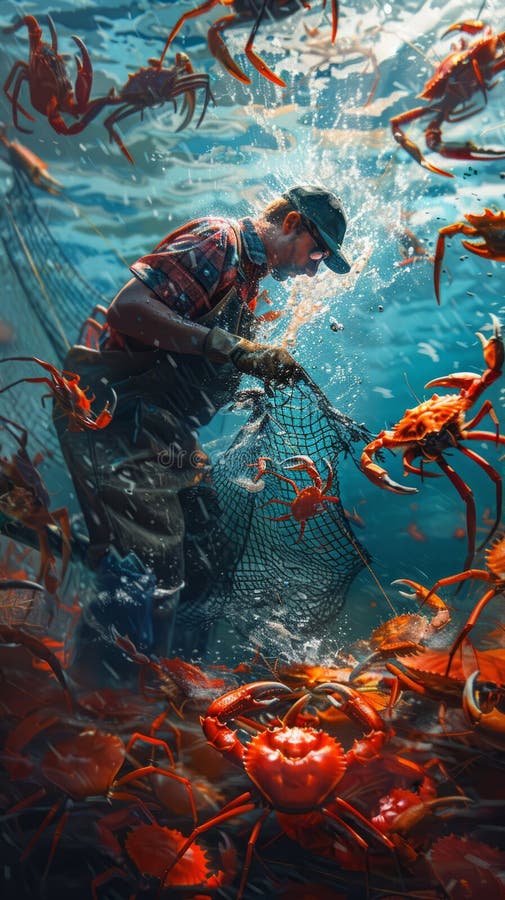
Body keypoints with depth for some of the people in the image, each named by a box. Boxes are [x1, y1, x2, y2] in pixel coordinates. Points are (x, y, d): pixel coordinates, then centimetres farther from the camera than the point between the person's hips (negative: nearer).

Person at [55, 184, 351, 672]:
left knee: (205, 561, 12)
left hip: (166, 432, 10)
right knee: (153, 573, -14)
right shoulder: (218, 240, -11)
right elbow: (127, 307, -25)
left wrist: (267, 367, 10)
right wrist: (231, 346, -27)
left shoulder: (248, 274, 20)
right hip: (116, 417, -10)